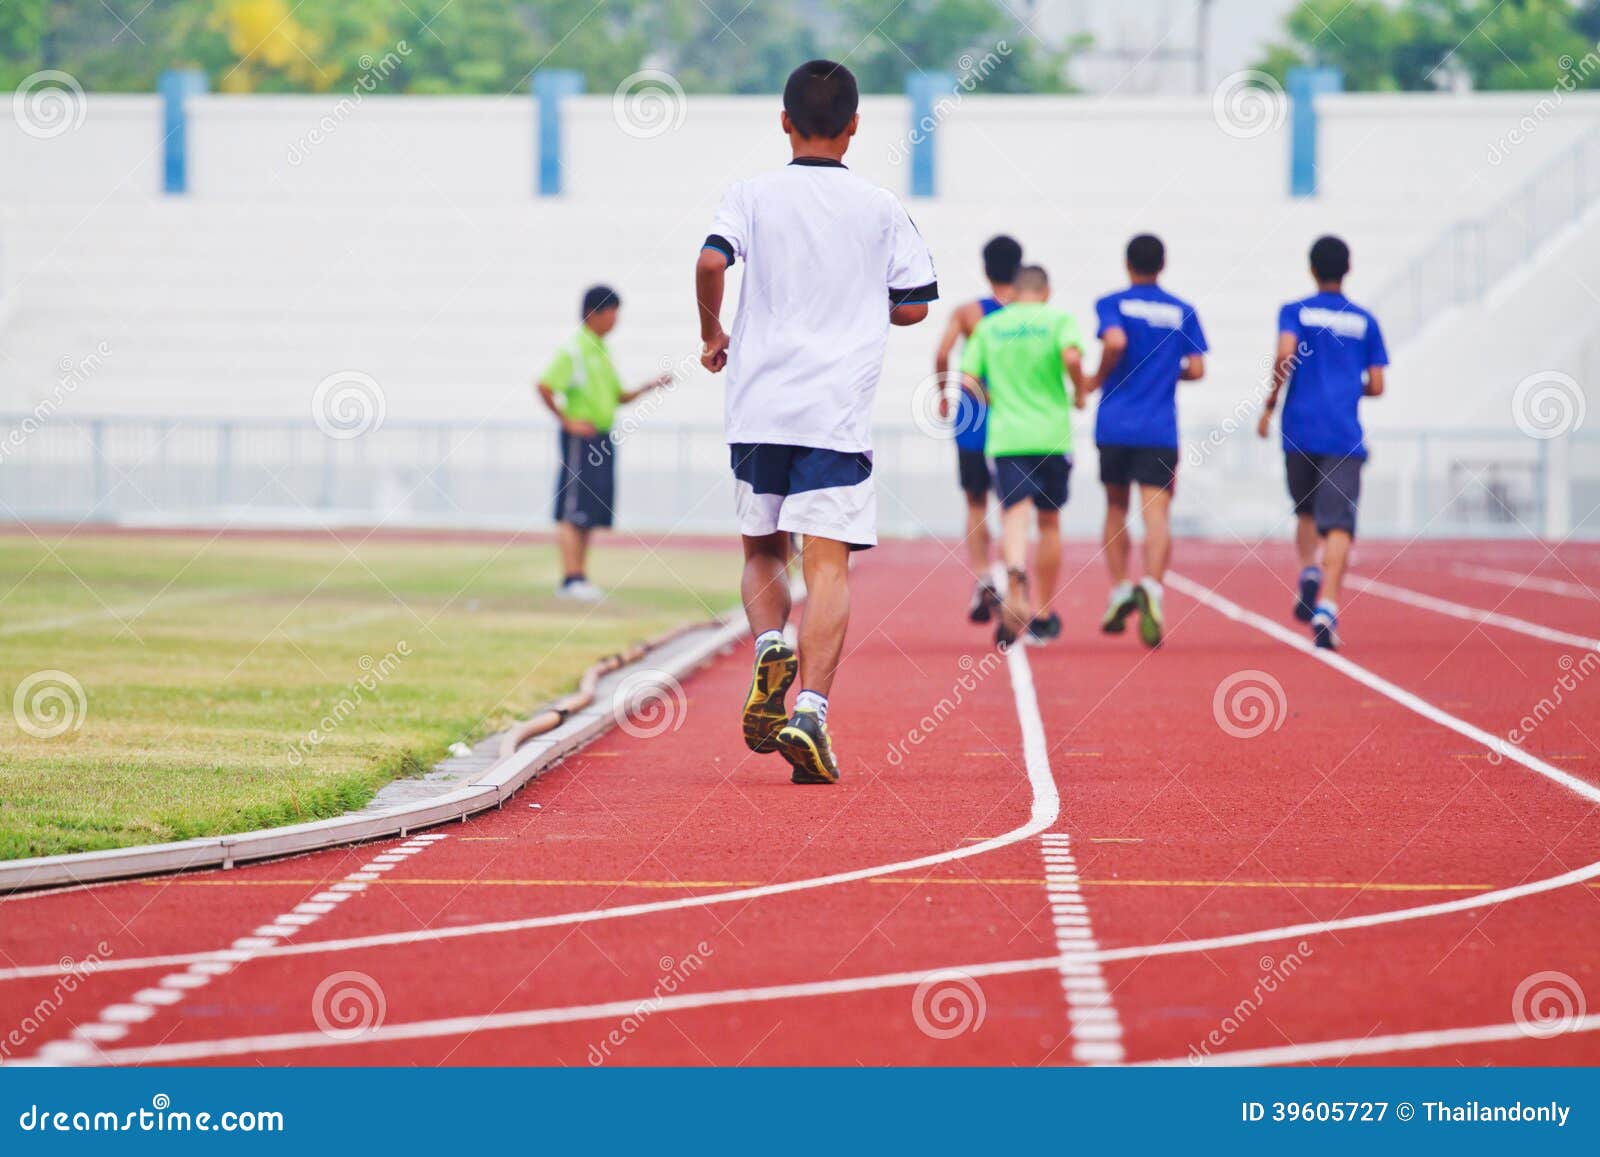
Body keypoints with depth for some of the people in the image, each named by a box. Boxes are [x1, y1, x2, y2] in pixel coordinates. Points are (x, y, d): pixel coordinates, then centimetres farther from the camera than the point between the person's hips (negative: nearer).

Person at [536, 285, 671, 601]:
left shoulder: (602, 352, 17)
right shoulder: (573, 350, -9)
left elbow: (618, 397, 23)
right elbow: (545, 386, -17)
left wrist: (649, 387, 9)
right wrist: (567, 421, -15)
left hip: (603, 438, 9)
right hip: (581, 438, -9)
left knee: (591, 514, 9)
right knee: (573, 513, -9)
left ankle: (578, 578, 13)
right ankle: (572, 578, -11)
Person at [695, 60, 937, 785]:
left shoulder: (753, 196, 4)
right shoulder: (881, 209, 6)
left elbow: (711, 261, -13)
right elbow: (914, 306, 8)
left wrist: (712, 335, 4)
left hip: (757, 408, 1)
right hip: (839, 413, -1)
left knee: (762, 549, 19)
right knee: (828, 562, -7)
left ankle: (771, 646, -9)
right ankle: (810, 708, -22)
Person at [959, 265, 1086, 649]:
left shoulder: (989, 326, 9)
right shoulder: (1058, 320, 2)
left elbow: (969, 381, 4)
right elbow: (1071, 357, -18)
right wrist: (1080, 393, 0)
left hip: (1005, 436, 0)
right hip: (1051, 435, 0)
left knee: (1014, 515, -11)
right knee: (1049, 521, 14)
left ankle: (1016, 571, -46)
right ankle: (1043, 616, 22)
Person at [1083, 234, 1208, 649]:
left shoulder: (1112, 304, 1)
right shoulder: (1182, 311, 8)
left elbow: (1115, 340, -19)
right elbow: (1196, 369, 4)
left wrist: (1099, 378, -3)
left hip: (1115, 425, 0)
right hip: (1160, 430, 0)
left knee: (1116, 508, 18)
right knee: (1156, 516, -8)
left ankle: (1119, 591, 12)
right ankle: (1151, 587, -31)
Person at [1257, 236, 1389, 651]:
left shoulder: (1295, 312, 4)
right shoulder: (1365, 322, 9)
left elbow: (1286, 354, -15)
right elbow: (1376, 386, 7)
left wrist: (1269, 405, -3)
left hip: (1300, 430, 0)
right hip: (1344, 437, 0)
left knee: (1306, 512, 23)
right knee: (1338, 523, -10)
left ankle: (1309, 572, 1)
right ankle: (1327, 605, -26)